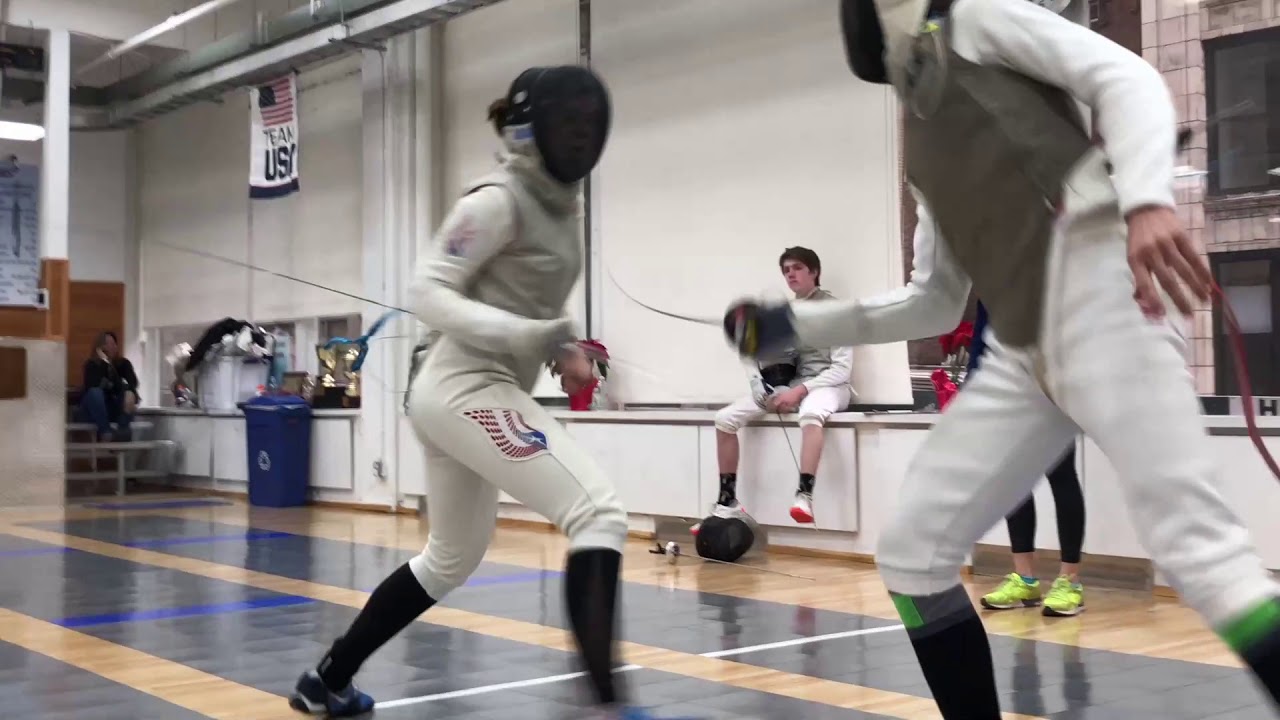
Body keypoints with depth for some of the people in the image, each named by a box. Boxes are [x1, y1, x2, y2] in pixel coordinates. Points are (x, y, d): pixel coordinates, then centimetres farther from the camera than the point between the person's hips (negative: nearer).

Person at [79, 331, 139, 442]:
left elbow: (133, 381, -20)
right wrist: (104, 362, -29)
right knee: (95, 392, -32)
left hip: (114, 410, 3)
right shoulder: (91, 364, -9)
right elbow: (93, 385, -28)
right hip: (92, 412, -3)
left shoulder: (123, 363, -1)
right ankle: (105, 432, -42)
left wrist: (130, 392, -43)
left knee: (127, 391, -21)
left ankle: (123, 430, -35)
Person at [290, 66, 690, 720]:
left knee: (450, 560, 22)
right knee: (599, 516, -20)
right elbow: (427, 292, -17)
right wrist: (520, 333, -29)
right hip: (467, 389, -10)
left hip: (462, 393, 10)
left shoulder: (560, 204, 14)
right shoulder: (497, 200, -14)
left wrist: (557, 343, 5)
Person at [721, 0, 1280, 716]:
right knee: (913, 553, 7)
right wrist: (790, 324, 31)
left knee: (1196, 546, -22)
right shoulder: (926, 133, 30)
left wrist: (1146, 200, -26)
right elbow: (937, 303, 33)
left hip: (1097, 292, -8)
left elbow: (1128, 76, -6)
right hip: (1025, 350, 8)